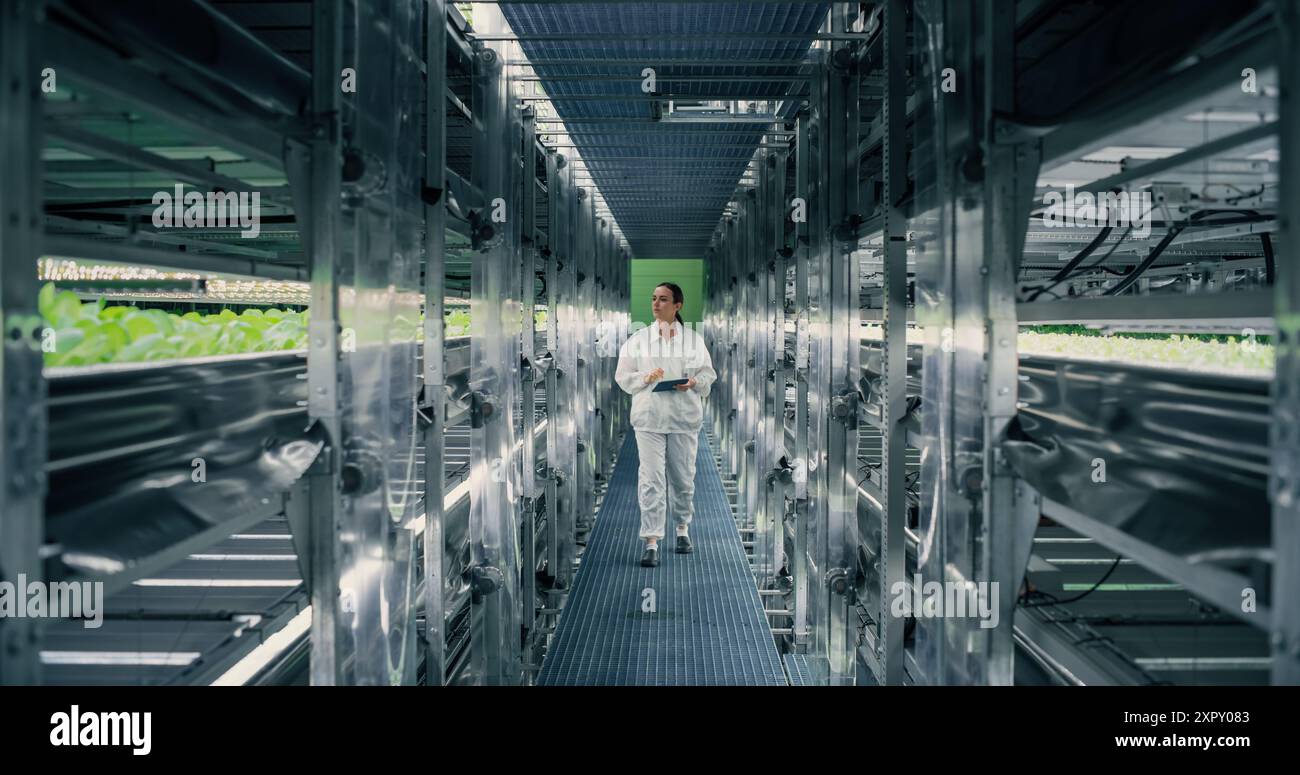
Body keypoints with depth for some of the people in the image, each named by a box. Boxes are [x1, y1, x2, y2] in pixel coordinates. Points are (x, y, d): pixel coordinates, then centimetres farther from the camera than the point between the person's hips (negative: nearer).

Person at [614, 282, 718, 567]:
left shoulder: (694, 339, 5)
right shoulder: (638, 339, 4)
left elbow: (708, 373, 8)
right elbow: (622, 376, 4)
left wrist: (694, 382, -13)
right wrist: (645, 378, -14)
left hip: (684, 417, 1)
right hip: (649, 416, -1)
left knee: (683, 477, 11)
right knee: (651, 478, -8)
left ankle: (683, 528, 33)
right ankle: (651, 541, -6)